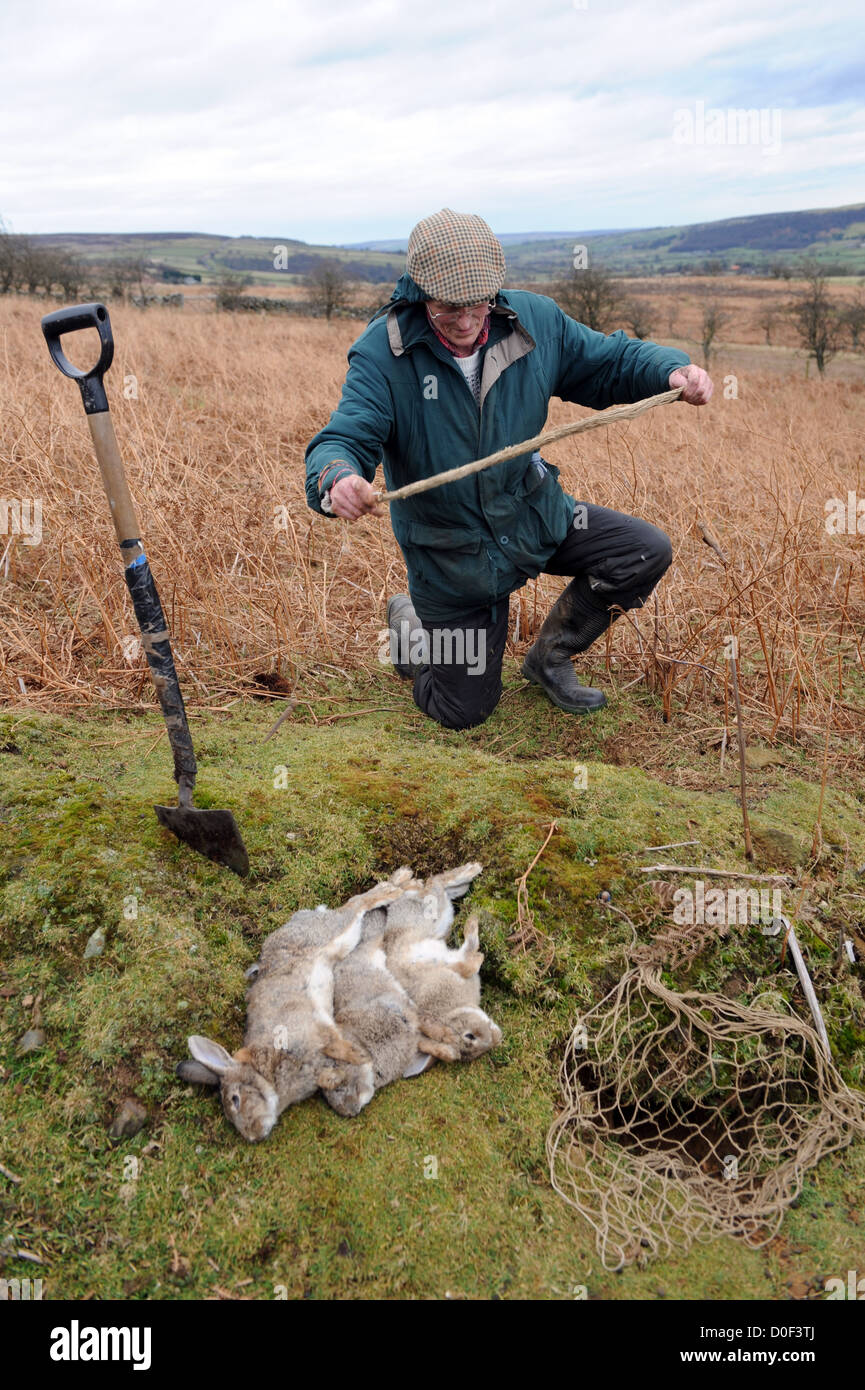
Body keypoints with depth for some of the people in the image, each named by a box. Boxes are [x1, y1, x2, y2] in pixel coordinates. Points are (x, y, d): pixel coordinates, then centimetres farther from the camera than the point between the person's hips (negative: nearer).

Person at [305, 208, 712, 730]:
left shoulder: (535, 320, -9)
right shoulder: (382, 353, -20)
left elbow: (611, 360, 3)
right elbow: (344, 438, -29)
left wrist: (674, 370, -19)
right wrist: (338, 477, -54)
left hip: (536, 515, 4)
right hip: (452, 553, -4)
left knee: (647, 553, -10)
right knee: (464, 712, 4)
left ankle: (551, 656, 14)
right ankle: (410, 622, 38)